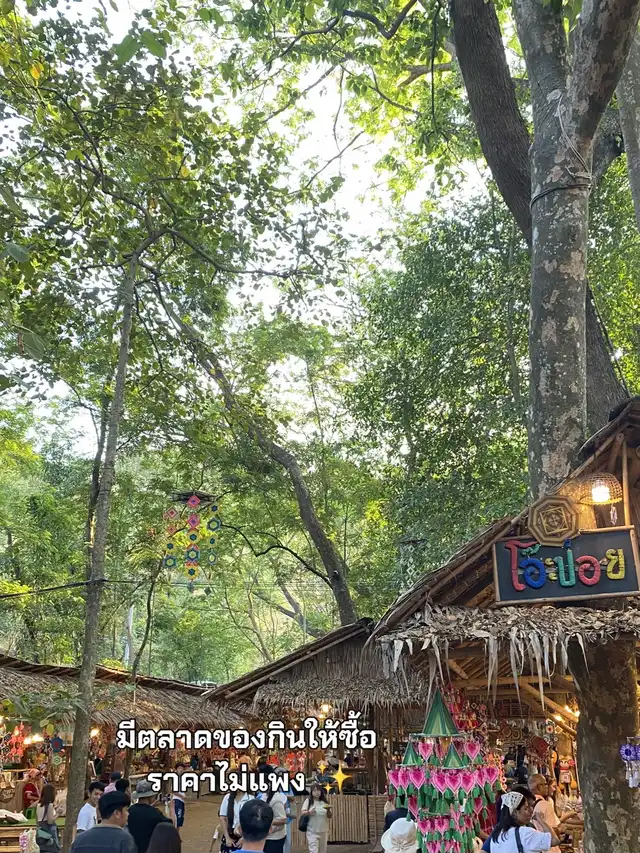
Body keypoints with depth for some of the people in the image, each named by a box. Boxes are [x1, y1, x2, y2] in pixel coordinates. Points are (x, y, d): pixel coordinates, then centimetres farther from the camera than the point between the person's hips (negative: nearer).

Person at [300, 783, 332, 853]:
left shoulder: (324, 802, 6)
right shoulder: (308, 801, -3)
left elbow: (329, 816, 8)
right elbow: (302, 813, -11)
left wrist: (328, 810, -14)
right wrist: (309, 812, -31)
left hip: (323, 831, 4)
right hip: (312, 831, -4)